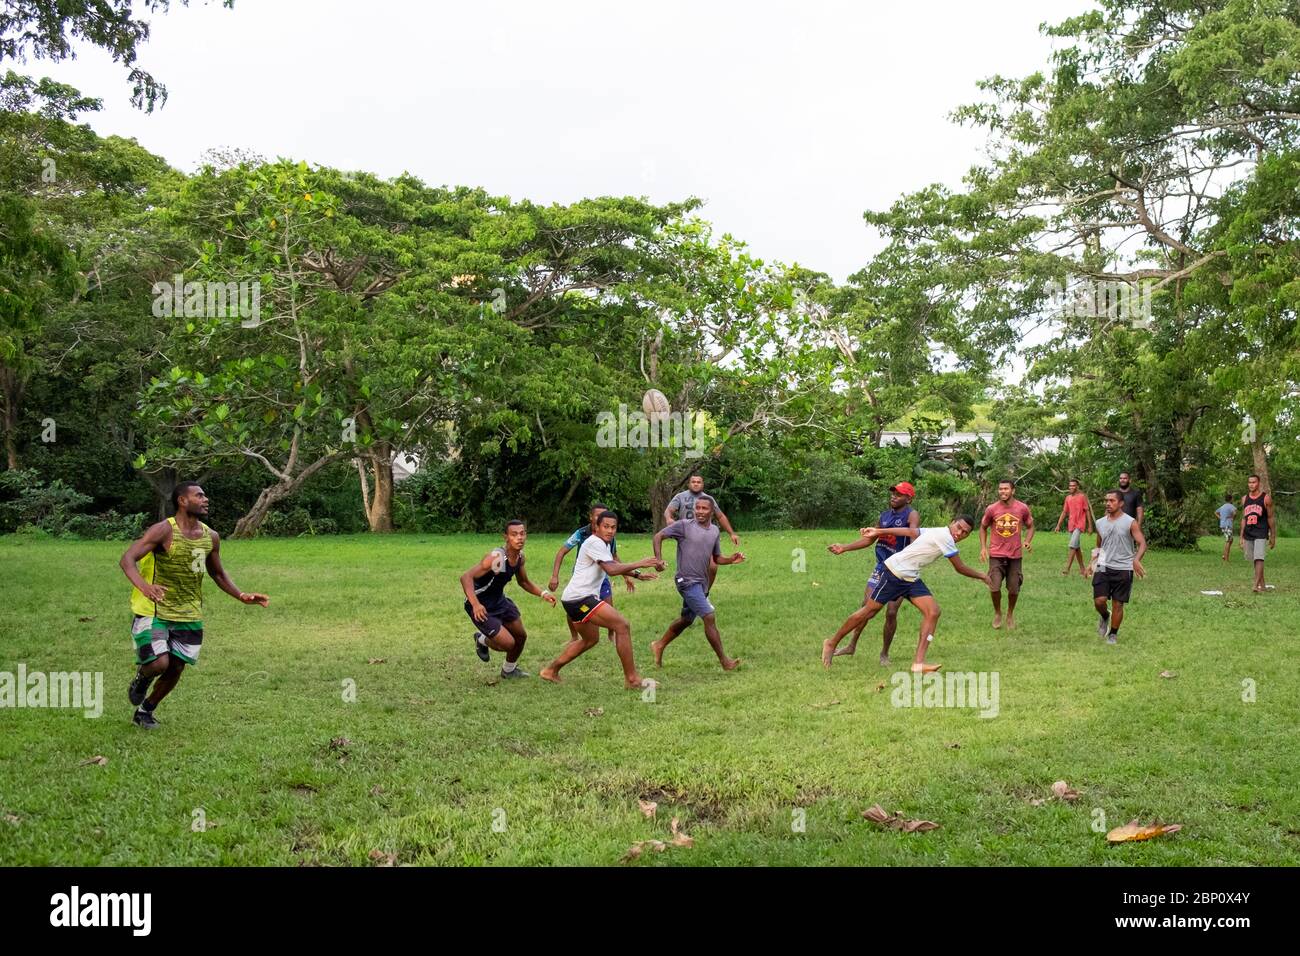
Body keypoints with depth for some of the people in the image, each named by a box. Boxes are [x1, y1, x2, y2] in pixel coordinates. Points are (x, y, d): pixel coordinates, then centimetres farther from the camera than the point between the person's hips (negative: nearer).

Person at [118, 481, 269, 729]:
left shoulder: (211, 537, 3)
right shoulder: (164, 531, -17)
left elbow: (217, 573, 17)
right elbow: (127, 560, -25)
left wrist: (241, 596, 3)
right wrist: (144, 587, -44)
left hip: (189, 616, 6)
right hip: (153, 612, -6)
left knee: (175, 668, 9)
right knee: (159, 663, -18)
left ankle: (145, 711, 33)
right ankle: (140, 679, 19)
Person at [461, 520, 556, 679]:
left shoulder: (520, 556, -5)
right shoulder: (496, 557, -32)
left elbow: (523, 582, 13)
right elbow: (466, 577, -37)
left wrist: (543, 594, -3)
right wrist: (475, 604, -48)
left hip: (500, 600, 8)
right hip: (482, 607, -8)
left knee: (520, 636, 16)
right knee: (508, 643, -12)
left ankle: (509, 670, 43)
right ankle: (482, 640, 22)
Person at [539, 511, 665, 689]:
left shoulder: (603, 545, 18)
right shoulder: (594, 543, -14)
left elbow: (615, 565, 23)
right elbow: (611, 569, -25)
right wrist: (640, 563, -27)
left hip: (574, 599, 11)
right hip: (580, 596, -11)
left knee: (590, 639, 26)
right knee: (622, 625, -16)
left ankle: (550, 670, 31)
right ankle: (632, 679, -13)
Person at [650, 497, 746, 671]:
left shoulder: (714, 531, 10)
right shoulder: (684, 525, -9)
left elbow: (717, 558, 17)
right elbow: (658, 536, -4)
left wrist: (731, 559, -3)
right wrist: (658, 559, -17)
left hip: (701, 582, 8)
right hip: (687, 581, -8)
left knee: (686, 620, 20)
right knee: (709, 617, -12)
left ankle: (659, 645, 39)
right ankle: (724, 661, -5)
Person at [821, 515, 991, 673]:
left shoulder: (937, 532, 9)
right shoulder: (945, 537, -19)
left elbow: (909, 531, 11)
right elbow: (960, 568, -12)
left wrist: (878, 531, 13)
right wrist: (981, 576, 3)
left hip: (911, 578, 9)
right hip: (895, 573, -9)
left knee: (933, 612, -7)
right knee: (870, 611, -1)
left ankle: (918, 663, -11)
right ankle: (832, 643, 16)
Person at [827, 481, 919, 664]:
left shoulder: (912, 515, -12)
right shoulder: (885, 515, 9)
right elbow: (870, 539, 19)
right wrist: (844, 548, 15)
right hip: (881, 567, 6)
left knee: (891, 613, -5)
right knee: (866, 607, 6)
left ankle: (884, 653, 12)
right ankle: (852, 645, 18)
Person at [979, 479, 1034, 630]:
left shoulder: (1023, 508, -5)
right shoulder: (991, 509, -5)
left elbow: (1030, 526, 10)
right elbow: (983, 528, 10)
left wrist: (1028, 541, -9)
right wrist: (983, 547, 0)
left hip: (1015, 555, 1)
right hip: (996, 554, 0)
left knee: (1014, 590, 5)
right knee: (994, 587, -9)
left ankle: (1010, 614, 33)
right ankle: (997, 613, 18)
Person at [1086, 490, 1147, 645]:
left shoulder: (1130, 523, -5)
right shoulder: (1100, 523, 9)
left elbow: (1142, 543, -12)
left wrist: (1136, 559, -30)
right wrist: (1092, 561, 10)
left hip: (1123, 569, -3)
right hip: (1103, 568, 3)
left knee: (1118, 604, 3)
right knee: (1099, 600, -10)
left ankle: (1113, 634, 20)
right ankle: (1105, 617, 23)